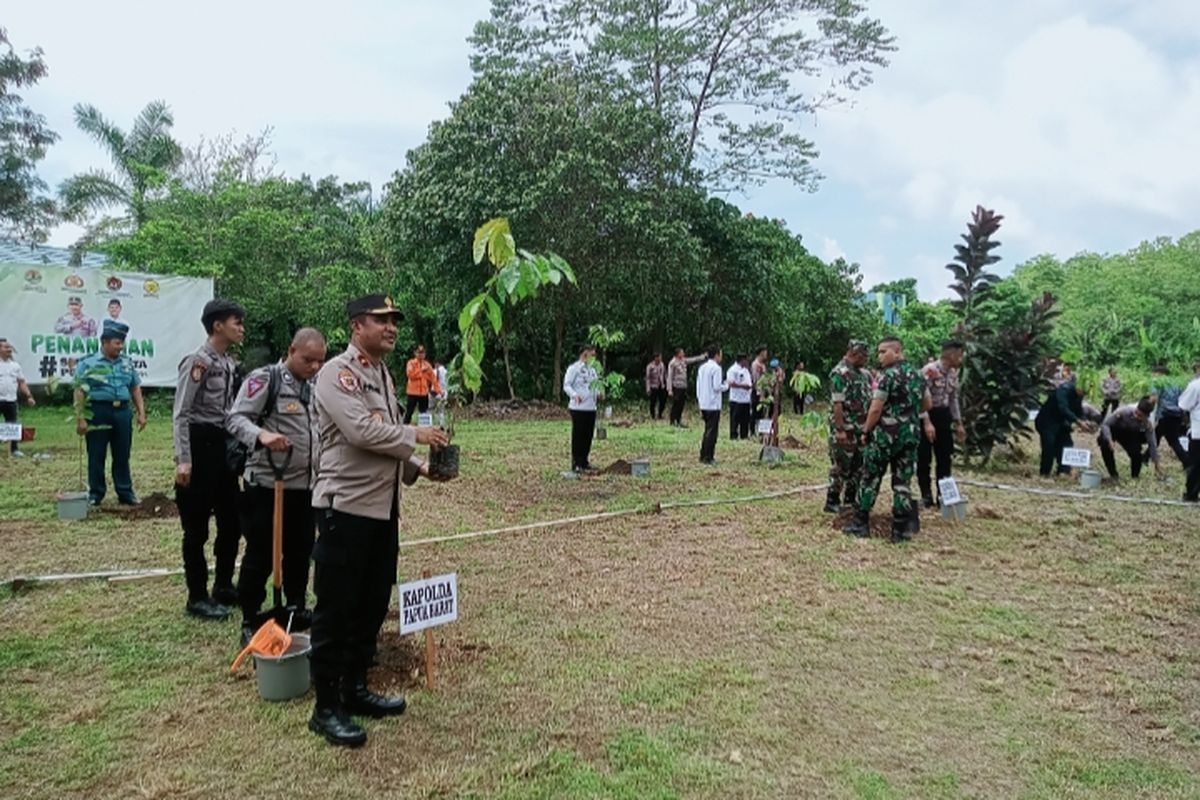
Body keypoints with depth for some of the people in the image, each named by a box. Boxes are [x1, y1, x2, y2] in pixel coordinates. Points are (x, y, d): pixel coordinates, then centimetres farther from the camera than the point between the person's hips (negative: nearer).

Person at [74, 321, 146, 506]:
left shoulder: (126, 362, 13)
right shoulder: (88, 363, -2)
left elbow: (135, 389, 15)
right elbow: (79, 393, -6)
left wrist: (141, 413, 9)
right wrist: (80, 419, -12)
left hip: (123, 411, 4)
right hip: (98, 412, -4)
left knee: (122, 455, 9)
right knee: (96, 456, 5)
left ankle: (125, 492, 17)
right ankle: (95, 494, 16)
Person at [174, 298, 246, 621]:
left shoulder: (230, 364, 11)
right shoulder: (198, 362, -14)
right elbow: (181, 414, -16)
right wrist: (183, 460, -21)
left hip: (224, 446, 8)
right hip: (201, 445, -8)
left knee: (231, 520, 14)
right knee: (197, 527, 3)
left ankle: (224, 587, 28)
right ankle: (197, 597, 14)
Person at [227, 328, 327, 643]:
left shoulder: (312, 388, 14)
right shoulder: (264, 378, -9)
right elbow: (236, 419, -16)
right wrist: (262, 434, -34)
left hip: (304, 486, 7)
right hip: (266, 485, -7)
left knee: (300, 552, 16)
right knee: (260, 555, 2)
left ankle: (297, 610, 30)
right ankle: (251, 620, 16)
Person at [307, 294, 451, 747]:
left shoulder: (383, 374, 16)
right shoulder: (337, 373, -12)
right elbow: (361, 431, -24)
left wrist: (416, 467, 5)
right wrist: (415, 435, -13)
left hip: (382, 507, 9)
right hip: (346, 508, -9)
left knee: (372, 606, 16)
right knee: (335, 609, 1)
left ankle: (354, 689, 31)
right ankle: (326, 709, 13)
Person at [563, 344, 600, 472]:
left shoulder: (592, 370, 16)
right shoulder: (574, 368, -7)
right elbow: (566, 385, -13)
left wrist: (598, 394, 2)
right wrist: (574, 394, -30)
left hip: (591, 407, 7)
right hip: (578, 408, -7)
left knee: (588, 435, 10)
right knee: (578, 435, -2)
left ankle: (584, 461, 21)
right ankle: (576, 463, 5)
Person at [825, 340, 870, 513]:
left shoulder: (862, 373, 13)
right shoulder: (840, 373, -15)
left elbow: (870, 397, 20)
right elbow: (837, 404, -21)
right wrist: (840, 430, -24)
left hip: (861, 429, 9)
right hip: (845, 430, -9)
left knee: (858, 466, 14)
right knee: (841, 467, -2)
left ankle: (850, 500, 26)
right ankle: (832, 502, 8)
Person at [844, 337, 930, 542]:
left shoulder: (888, 375, -14)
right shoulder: (918, 375, 9)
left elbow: (875, 409, -16)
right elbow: (926, 405, 20)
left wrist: (866, 431, -5)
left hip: (884, 435, -6)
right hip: (910, 435, 6)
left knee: (870, 479, 5)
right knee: (903, 481, 9)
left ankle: (860, 523, 10)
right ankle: (902, 528, 9)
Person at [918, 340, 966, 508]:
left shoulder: (953, 373, 6)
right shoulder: (929, 371, -19)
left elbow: (954, 399, 14)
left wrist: (958, 423, 13)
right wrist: (927, 422, -26)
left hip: (943, 416, 7)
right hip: (926, 416, -7)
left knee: (945, 457, 10)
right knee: (924, 458, 0)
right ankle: (926, 495, 11)